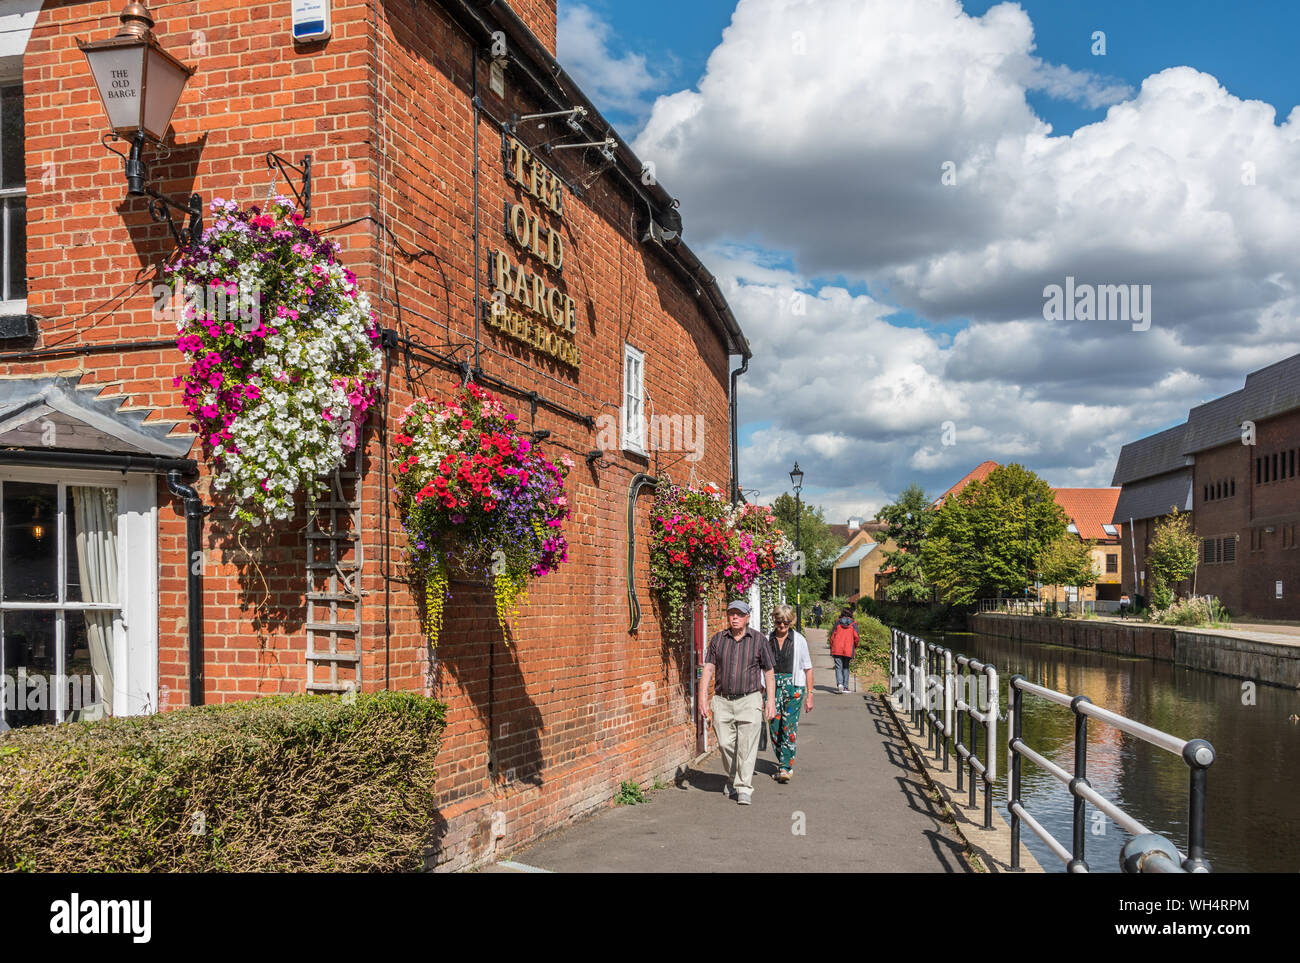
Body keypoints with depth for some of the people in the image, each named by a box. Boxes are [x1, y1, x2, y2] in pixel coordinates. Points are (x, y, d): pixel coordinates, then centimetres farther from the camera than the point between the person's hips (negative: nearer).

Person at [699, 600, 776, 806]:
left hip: (750, 700, -2)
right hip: (722, 701, 2)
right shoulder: (717, 640, 6)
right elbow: (708, 670, 4)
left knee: (747, 747, -6)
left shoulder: (758, 640, 3)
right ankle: (733, 779, 27)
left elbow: (768, 672, 6)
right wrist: (703, 698, -5)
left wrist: (771, 700, 0)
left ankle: (744, 789, 0)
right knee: (725, 744, 3)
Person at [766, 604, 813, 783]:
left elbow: (808, 669, 5)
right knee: (774, 727, 0)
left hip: (793, 686, -2)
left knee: (789, 727, -11)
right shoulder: (767, 640, 7)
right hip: (773, 685, 2)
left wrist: (810, 696, 2)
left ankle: (786, 767, -10)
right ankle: (785, 765, 16)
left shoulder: (799, 640, 2)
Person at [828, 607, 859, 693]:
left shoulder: (837, 622, 7)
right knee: (845, 667, 13)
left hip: (837, 649, 0)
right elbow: (856, 637, -3)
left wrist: (831, 648, 14)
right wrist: (855, 647, 13)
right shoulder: (853, 624, 5)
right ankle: (845, 687, 11)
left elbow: (832, 635, 6)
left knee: (838, 667, 0)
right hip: (848, 650, 1)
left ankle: (839, 684, -22)